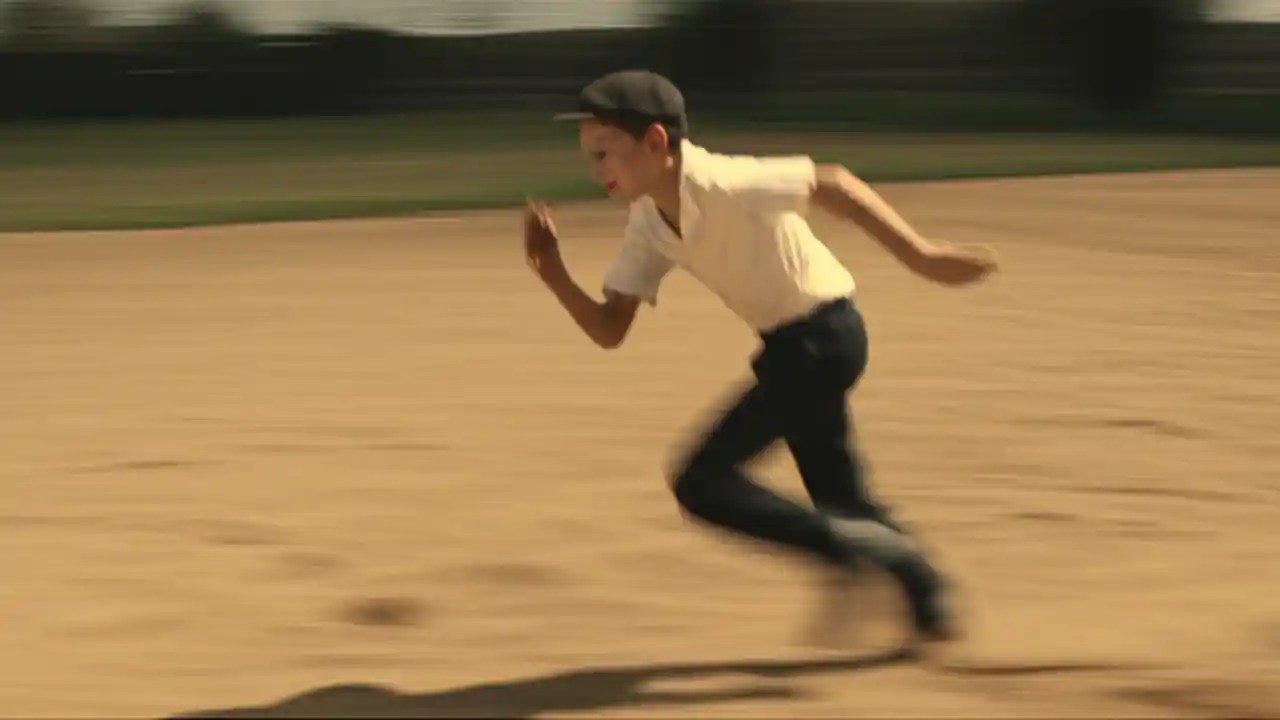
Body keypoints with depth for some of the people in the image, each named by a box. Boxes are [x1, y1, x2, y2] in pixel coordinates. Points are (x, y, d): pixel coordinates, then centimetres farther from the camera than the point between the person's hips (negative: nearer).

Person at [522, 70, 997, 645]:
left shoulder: (717, 185, -23)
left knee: (701, 483, -10)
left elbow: (830, 184, -23)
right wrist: (554, 275, -14)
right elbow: (609, 331, 2)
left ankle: (854, 550, -5)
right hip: (791, 348, 9)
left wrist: (918, 254, -26)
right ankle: (930, 605, 34)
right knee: (842, 500, 21)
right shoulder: (649, 225, 2)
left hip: (822, 336, -9)